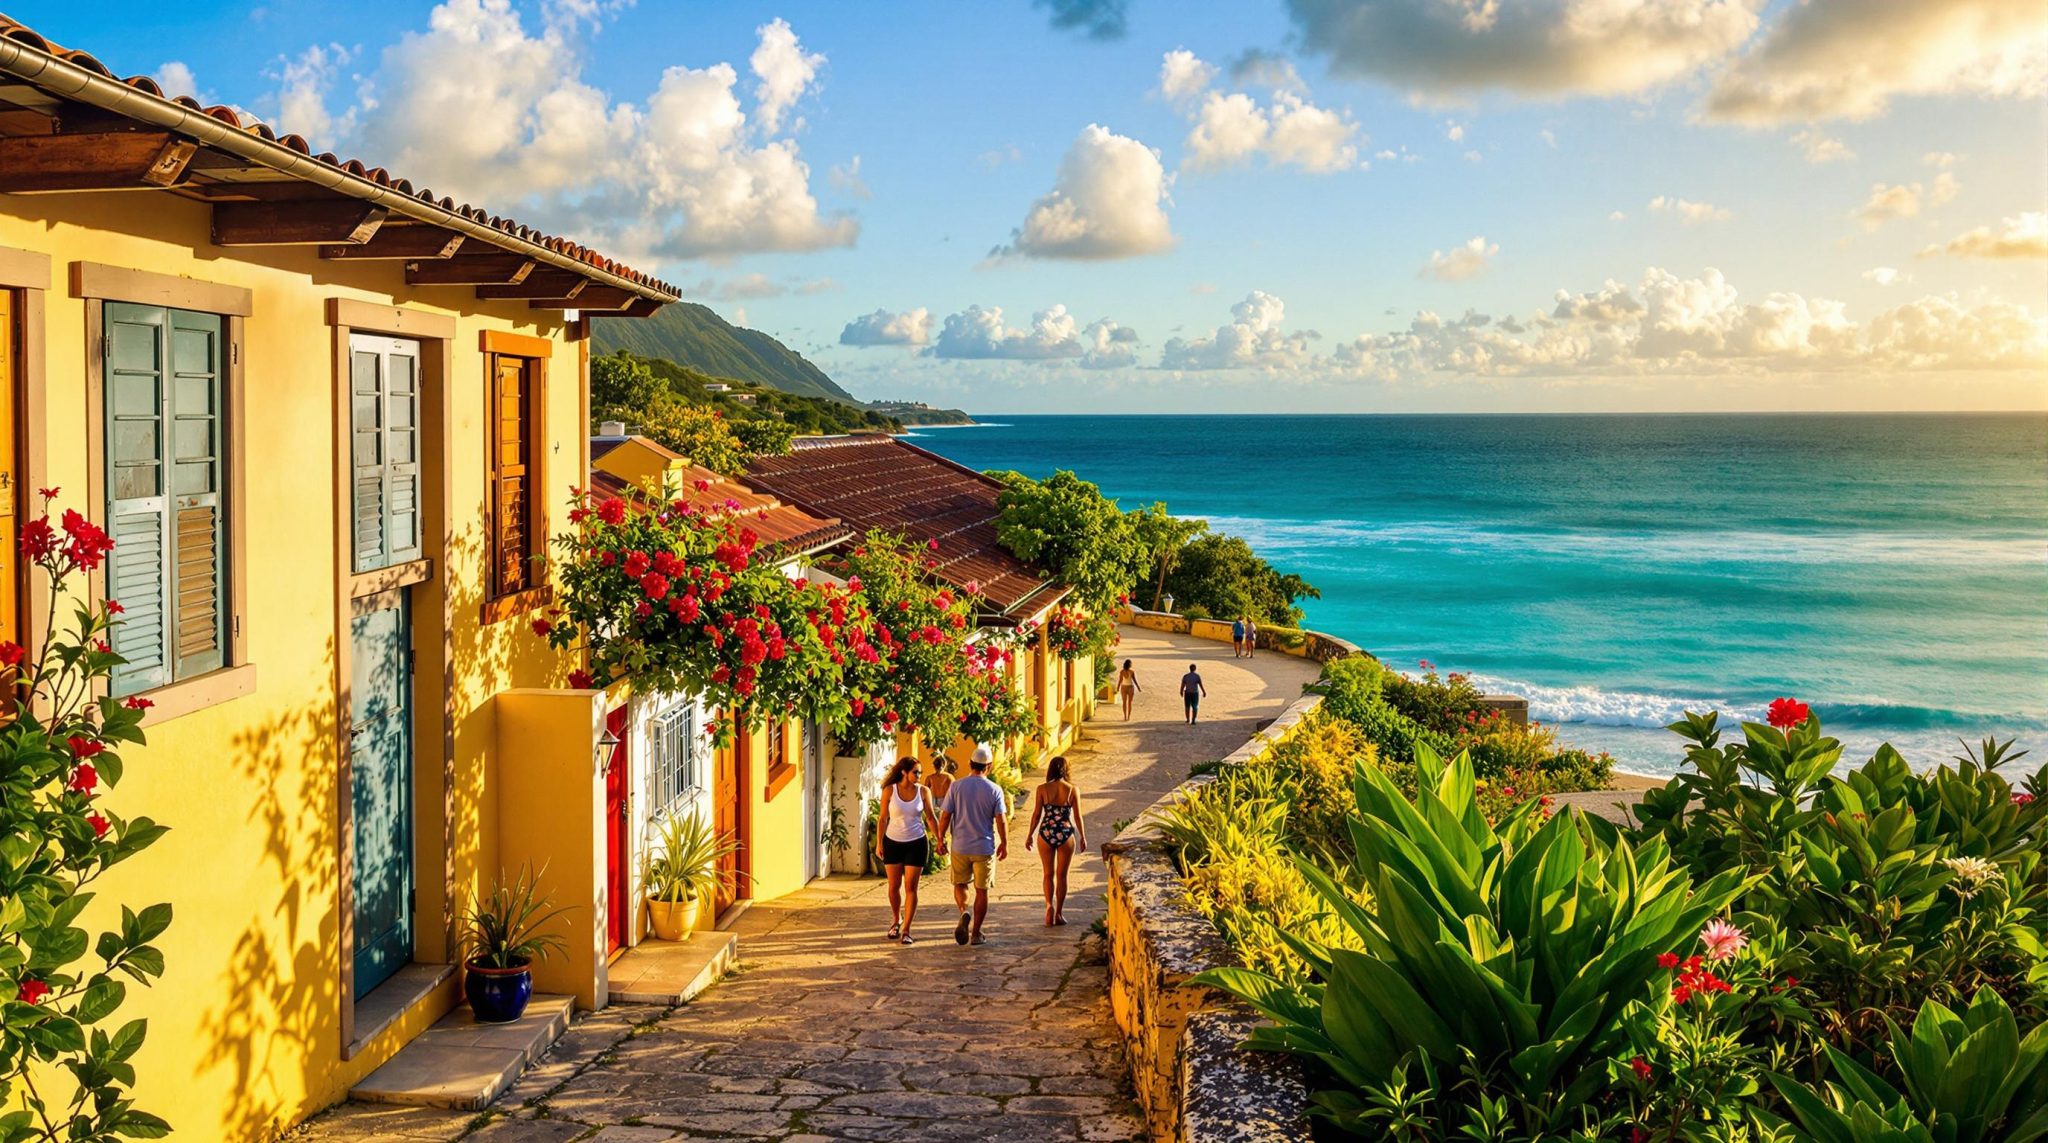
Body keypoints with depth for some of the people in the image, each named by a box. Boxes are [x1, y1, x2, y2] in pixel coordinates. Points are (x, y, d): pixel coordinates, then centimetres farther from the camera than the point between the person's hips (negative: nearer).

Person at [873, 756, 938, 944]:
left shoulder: (923, 791, -4)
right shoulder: (889, 790, -7)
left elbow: (931, 817, 6)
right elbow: (882, 818, -1)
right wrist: (879, 843, -2)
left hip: (917, 843, 0)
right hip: (893, 842, 0)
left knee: (911, 887, -3)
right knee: (894, 886, 7)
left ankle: (906, 930, 1)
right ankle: (896, 919, 33)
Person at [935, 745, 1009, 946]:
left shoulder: (956, 786, -5)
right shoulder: (995, 790, -6)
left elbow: (945, 816, -4)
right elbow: (1001, 820, -6)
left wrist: (941, 839, 8)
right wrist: (1004, 844, 6)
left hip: (960, 846, 1)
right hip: (985, 847, -1)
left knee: (960, 884, 18)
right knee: (981, 890, 9)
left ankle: (964, 913, -10)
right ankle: (975, 933, 11)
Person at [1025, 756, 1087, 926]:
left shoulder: (1042, 789, -6)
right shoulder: (1072, 790, -6)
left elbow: (1036, 814, -2)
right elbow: (1077, 817, -2)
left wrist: (1030, 835, 10)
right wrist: (1083, 837, 10)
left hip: (1046, 834, 0)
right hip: (1066, 834, 0)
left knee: (1049, 874, 14)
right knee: (1061, 875, 12)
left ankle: (1049, 905, -8)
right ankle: (1058, 913, 13)